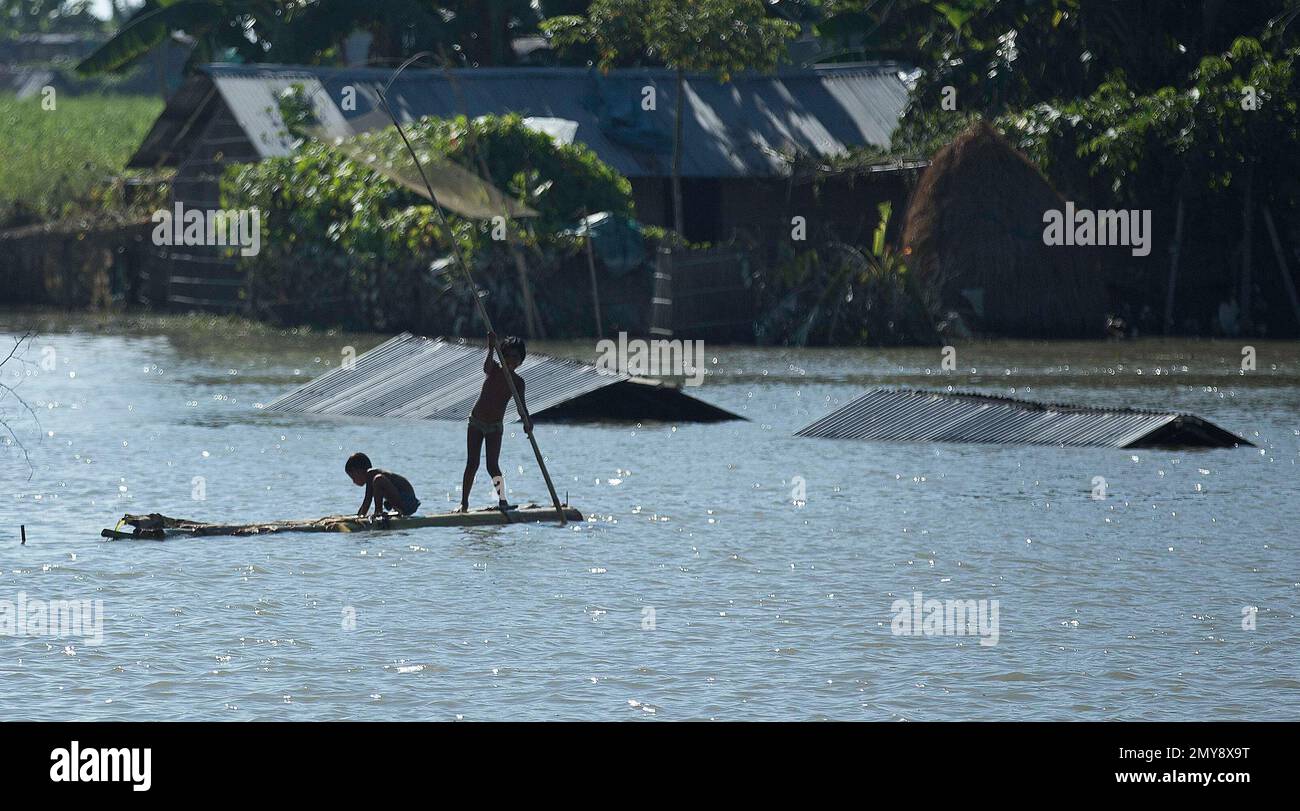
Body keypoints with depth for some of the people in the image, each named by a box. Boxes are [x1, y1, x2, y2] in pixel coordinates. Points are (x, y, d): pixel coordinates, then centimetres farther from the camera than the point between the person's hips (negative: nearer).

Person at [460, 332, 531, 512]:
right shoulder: (494, 370, -2)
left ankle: (502, 500, -1)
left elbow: (520, 404, -14)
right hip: (476, 422, 0)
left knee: (492, 465, -10)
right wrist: (491, 349, -45)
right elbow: (486, 366, -27)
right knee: (472, 464, -3)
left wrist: (527, 421, -33)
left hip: (495, 426, 0)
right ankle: (464, 503, -1)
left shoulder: (517, 382, -2)